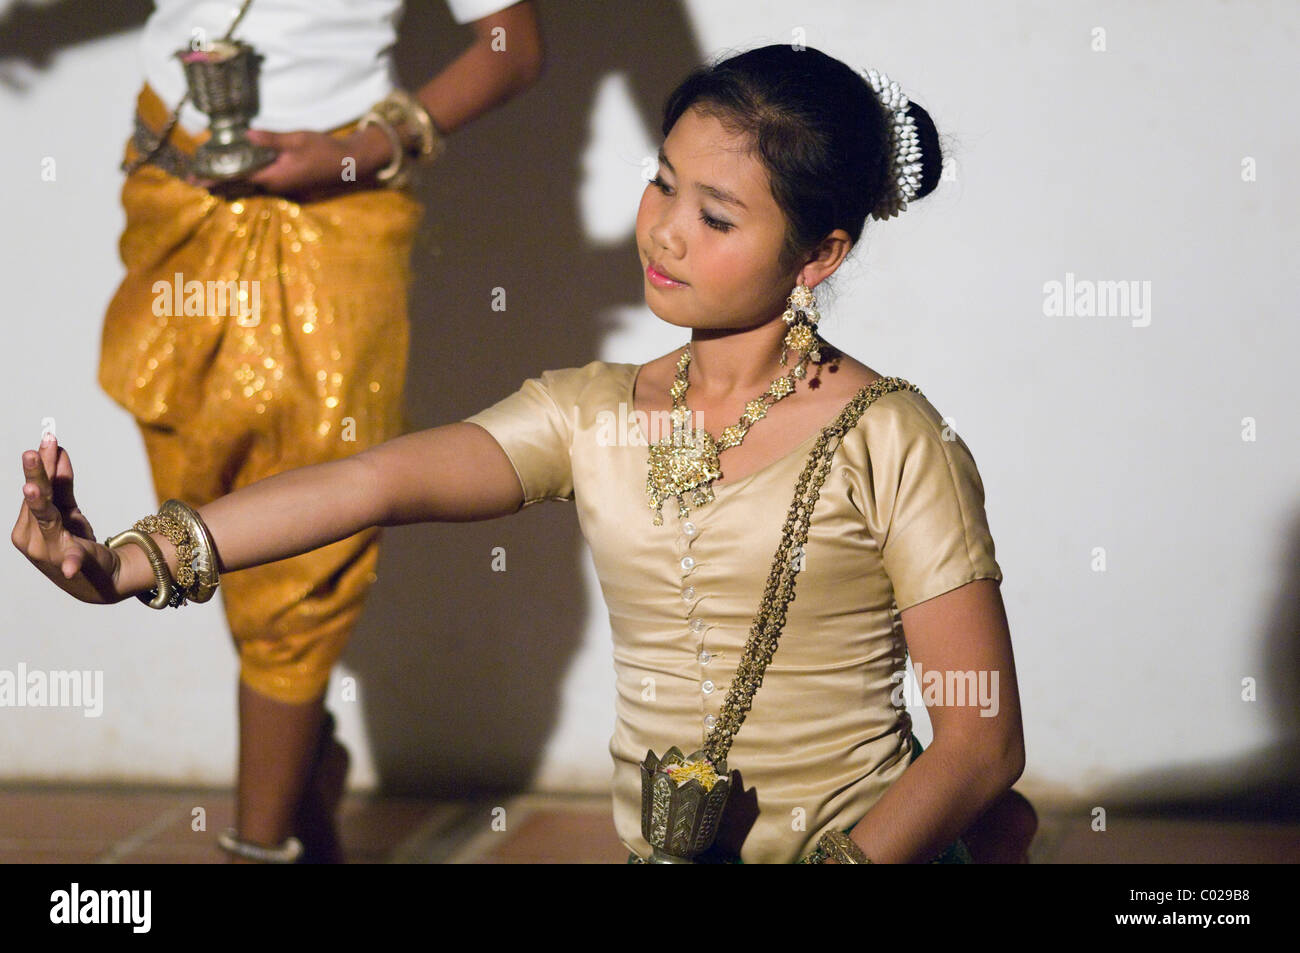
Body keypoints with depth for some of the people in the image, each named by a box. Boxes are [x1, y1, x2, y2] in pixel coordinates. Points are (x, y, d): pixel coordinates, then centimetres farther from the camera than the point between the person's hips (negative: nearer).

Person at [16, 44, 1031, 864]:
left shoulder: (889, 440, -6)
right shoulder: (590, 412, 5)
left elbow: (983, 741, -6)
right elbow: (377, 480, -12)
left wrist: (849, 864, -19)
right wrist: (133, 563, -27)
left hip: (865, 849, -2)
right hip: (651, 850, 3)